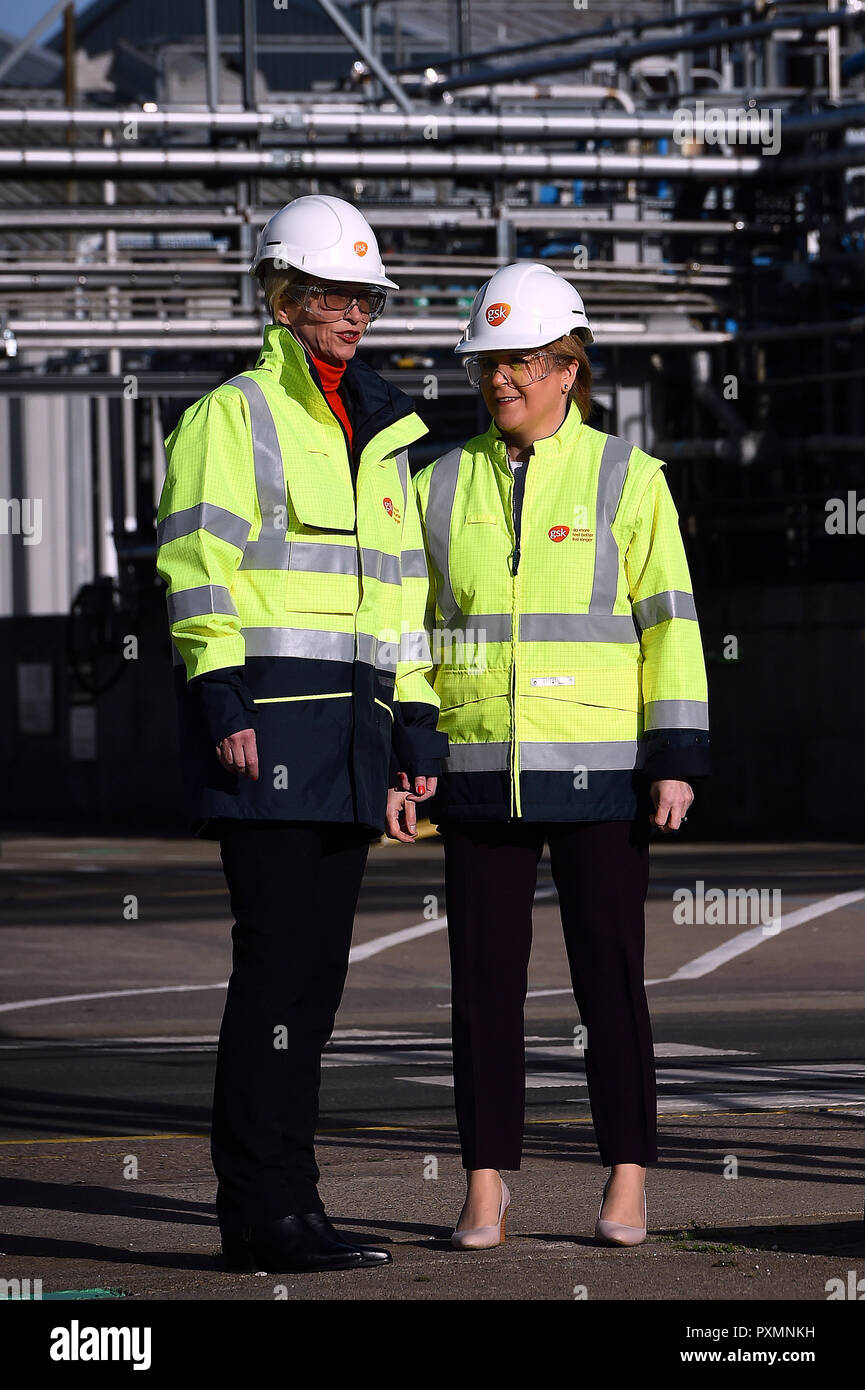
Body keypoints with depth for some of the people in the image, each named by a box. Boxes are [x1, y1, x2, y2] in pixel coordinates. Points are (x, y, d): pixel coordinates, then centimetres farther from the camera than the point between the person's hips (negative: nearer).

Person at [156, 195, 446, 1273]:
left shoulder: (378, 433, 20)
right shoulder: (232, 417, -2)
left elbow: (399, 583, 23)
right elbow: (199, 568, -10)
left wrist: (418, 726, 17)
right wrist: (224, 704, -19)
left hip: (347, 720, 8)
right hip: (266, 719, -8)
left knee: (316, 969, 8)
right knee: (279, 963, -10)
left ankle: (277, 1202, 13)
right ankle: (264, 1213, -8)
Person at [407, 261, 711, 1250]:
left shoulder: (626, 479, 1)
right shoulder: (444, 485, 10)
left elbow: (668, 621, -1)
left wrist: (677, 759, -8)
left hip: (597, 770, -3)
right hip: (480, 775, 3)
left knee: (610, 977, 0)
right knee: (483, 979, 2)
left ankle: (626, 1186, 9)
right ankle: (485, 1192, 7)